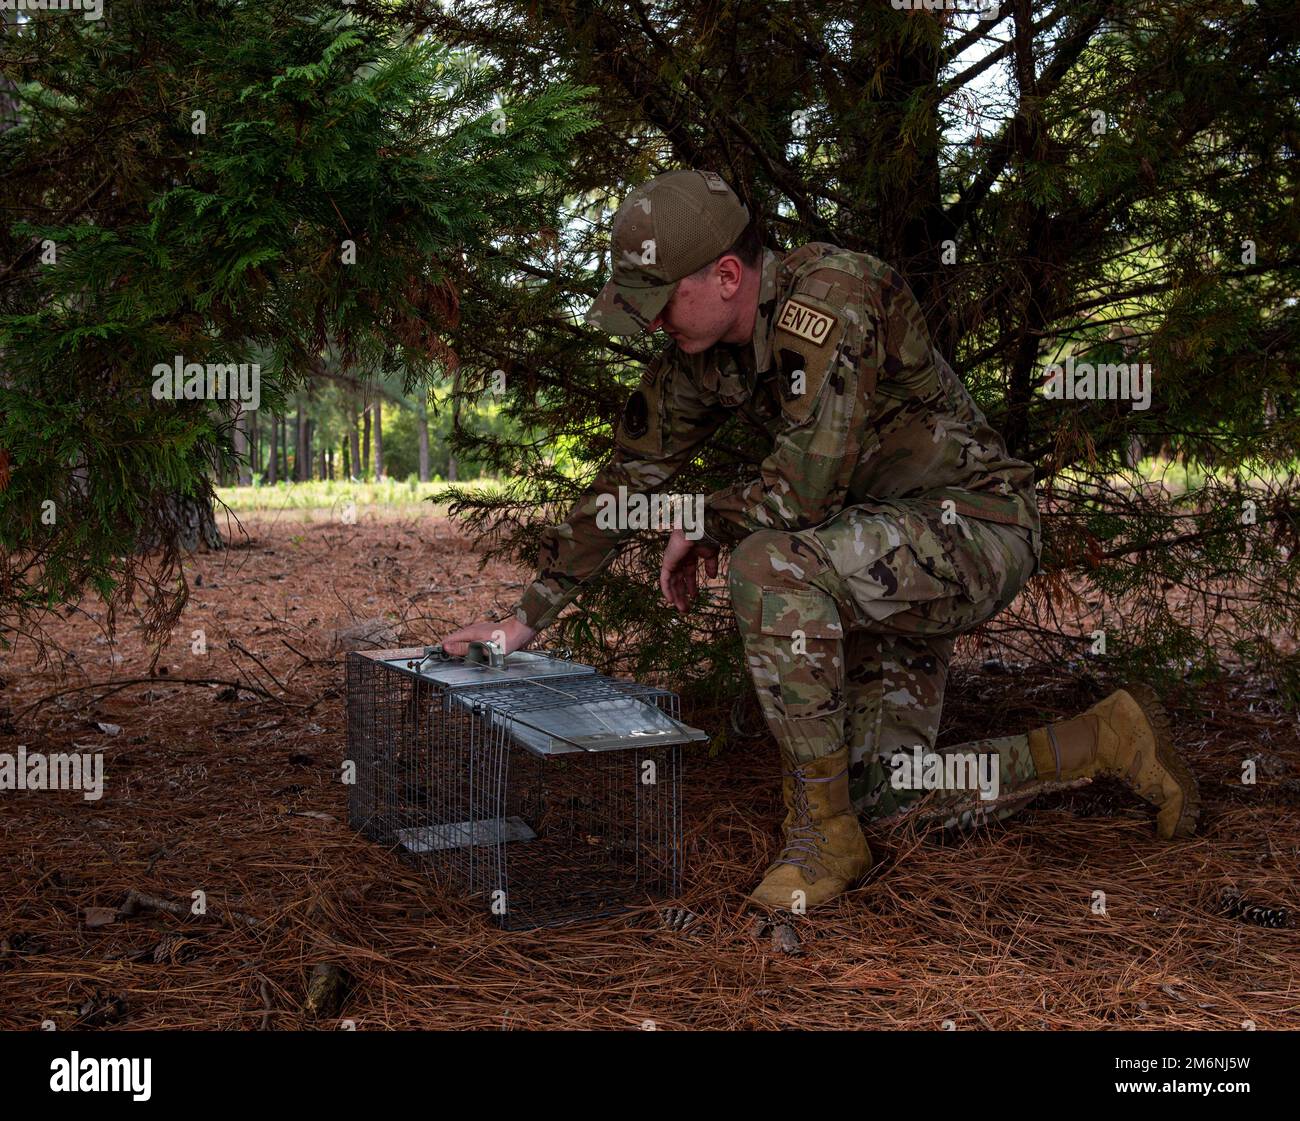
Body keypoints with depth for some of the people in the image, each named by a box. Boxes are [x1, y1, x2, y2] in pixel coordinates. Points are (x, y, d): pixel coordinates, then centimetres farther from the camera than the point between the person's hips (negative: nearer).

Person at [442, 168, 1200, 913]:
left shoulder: (830, 294, -26)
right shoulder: (701, 355, 0)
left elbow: (807, 486, -32)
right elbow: (631, 475, 7)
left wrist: (704, 525, -12)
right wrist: (528, 616, 7)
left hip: (981, 527, -9)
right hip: (891, 558, 9)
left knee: (770, 563, -33)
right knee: (883, 795, 7)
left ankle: (824, 831, -18)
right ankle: (1105, 742, 21)